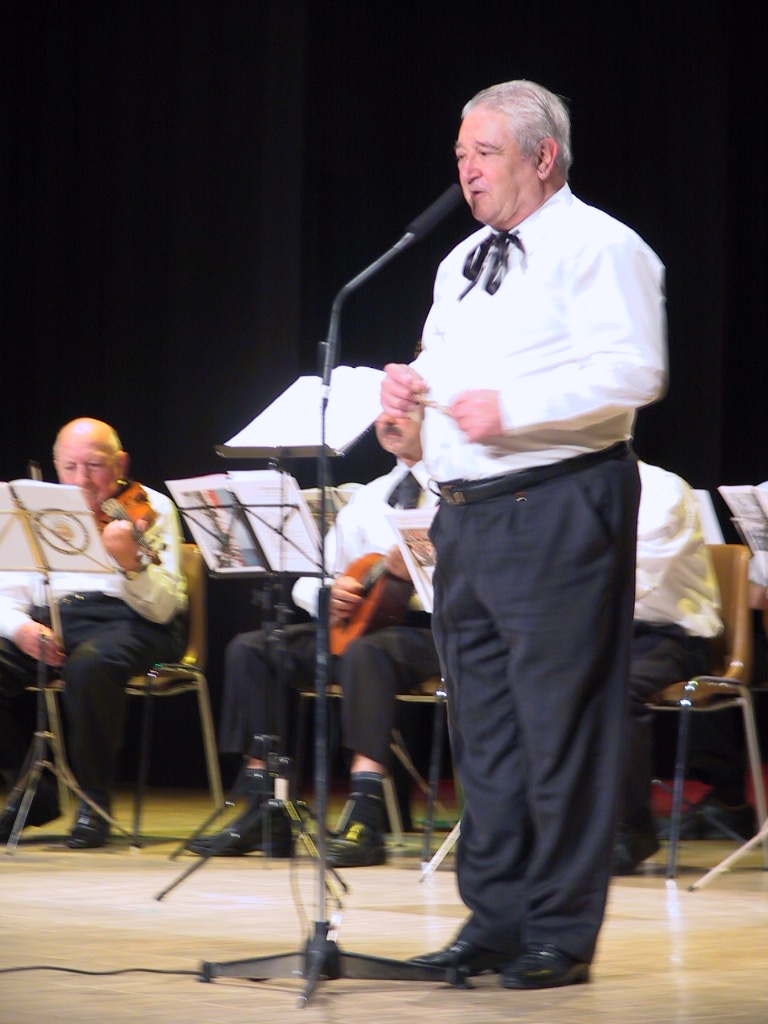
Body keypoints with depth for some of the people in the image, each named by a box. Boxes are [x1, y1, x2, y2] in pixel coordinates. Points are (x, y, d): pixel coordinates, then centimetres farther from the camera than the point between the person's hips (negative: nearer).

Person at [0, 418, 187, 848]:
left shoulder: (151, 510, 3)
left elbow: (164, 607, -9)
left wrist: (131, 563, -29)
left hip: (126, 623, -5)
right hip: (49, 623, 5)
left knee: (90, 663, -39)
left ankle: (95, 802, -22)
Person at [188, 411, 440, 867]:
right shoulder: (368, 497, 21)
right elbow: (308, 577, 21)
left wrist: (417, 568, -31)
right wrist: (325, 593, -2)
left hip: (428, 629, -8)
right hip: (360, 620, 8)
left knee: (366, 651, -39)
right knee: (250, 649, -9)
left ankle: (365, 822, -43)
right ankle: (266, 812, -12)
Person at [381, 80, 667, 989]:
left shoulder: (597, 248, -5)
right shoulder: (461, 265, 21)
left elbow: (633, 371, -17)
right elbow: (443, 369, 29)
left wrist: (512, 408, -22)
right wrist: (412, 386, 5)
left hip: (558, 511, -8)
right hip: (464, 512, 8)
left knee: (561, 727, -6)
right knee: (483, 729, 10)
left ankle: (560, 936, -1)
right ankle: (495, 921, 17)